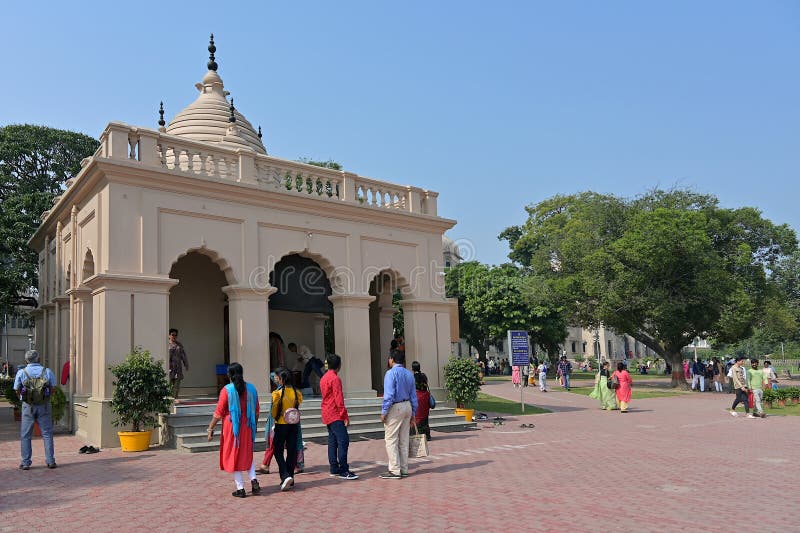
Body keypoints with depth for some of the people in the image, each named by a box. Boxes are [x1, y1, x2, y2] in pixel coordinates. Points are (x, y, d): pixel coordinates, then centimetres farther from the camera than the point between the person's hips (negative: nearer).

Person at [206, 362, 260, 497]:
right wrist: (254, 425, 22)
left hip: (232, 427, -4)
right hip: (247, 428, 4)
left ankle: (240, 489, 8)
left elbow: (218, 413, -10)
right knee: (247, 455, 19)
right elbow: (256, 411, 9)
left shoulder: (226, 390, -11)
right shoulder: (251, 388, 2)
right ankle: (253, 480, 1)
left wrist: (211, 428, -1)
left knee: (234, 457, 7)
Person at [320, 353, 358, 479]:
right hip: (335, 415, -10)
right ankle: (343, 471, -14)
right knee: (343, 440, -11)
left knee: (332, 441, 11)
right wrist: (345, 416, -15)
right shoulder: (335, 378, -14)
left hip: (327, 415, 10)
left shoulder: (324, 378, 15)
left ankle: (334, 469, 13)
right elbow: (339, 399, -18)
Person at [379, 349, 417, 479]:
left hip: (395, 407, -7)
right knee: (404, 440, 13)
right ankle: (404, 469, 18)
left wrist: (383, 412, -11)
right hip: (407, 407, 7)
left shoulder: (391, 373, -12)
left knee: (391, 440, -2)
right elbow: (414, 396, 12)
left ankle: (395, 471, -3)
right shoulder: (409, 374, 9)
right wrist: (413, 413, 18)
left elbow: (389, 395, -17)